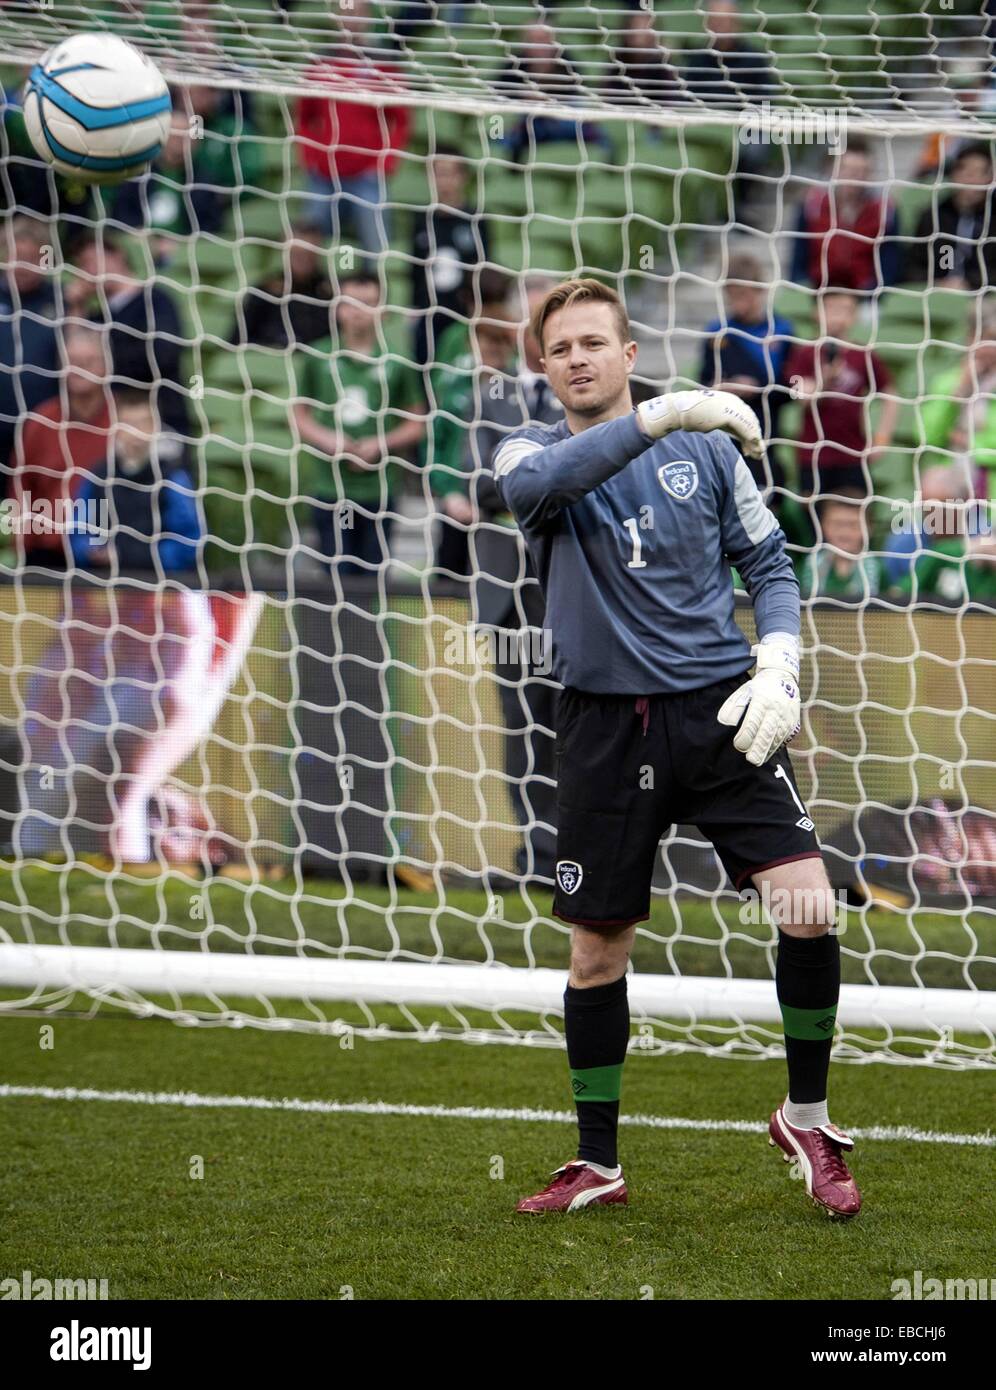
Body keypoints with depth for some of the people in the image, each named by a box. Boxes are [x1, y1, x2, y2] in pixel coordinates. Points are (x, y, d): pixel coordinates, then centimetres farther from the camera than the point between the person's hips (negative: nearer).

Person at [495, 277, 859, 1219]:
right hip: (606, 724, 0)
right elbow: (533, 483, -23)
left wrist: (777, 669, -5)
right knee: (596, 950, 5)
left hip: (717, 709, 0)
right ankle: (597, 1165, 22)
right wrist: (661, 417, -31)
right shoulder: (533, 454, 3)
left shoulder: (707, 451, 7)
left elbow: (768, 565, 13)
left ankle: (806, 1117, 8)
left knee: (808, 907, -14)